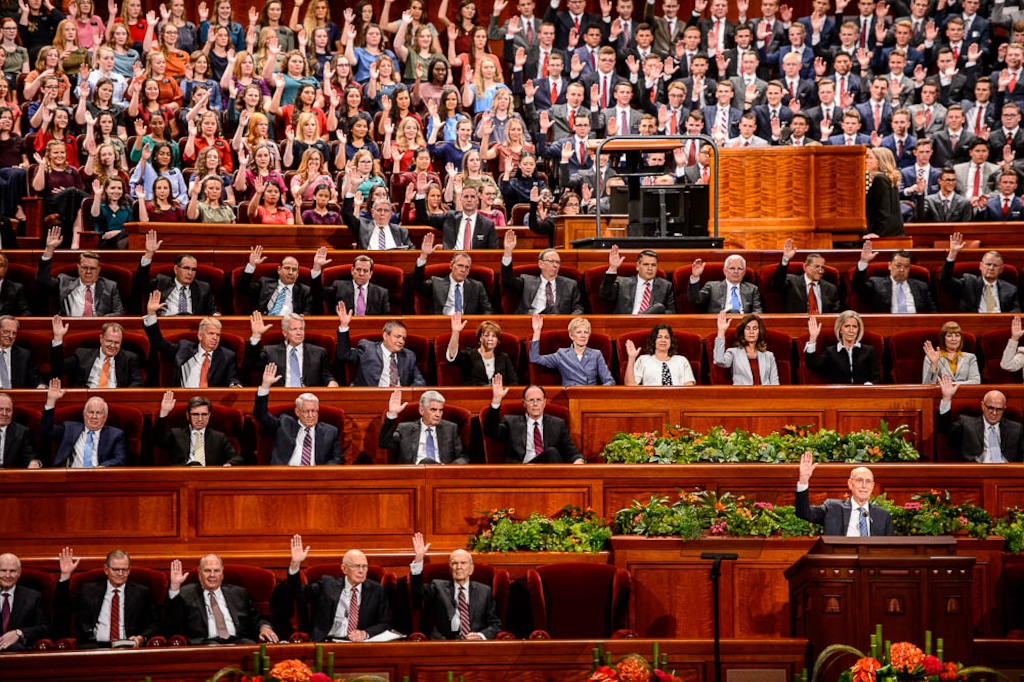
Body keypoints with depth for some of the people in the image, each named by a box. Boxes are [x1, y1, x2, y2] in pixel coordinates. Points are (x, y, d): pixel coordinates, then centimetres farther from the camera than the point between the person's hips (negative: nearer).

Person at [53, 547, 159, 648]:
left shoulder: (141, 592, 14)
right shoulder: (89, 590, 17)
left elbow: (153, 625, 12)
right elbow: (62, 611, 13)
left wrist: (141, 638, -12)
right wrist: (65, 575, 6)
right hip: (93, 646, 1)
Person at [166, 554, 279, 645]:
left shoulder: (238, 593, 24)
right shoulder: (187, 593, 17)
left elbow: (257, 618, 24)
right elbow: (173, 621, 4)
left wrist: (264, 627, -1)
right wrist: (175, 586, -5)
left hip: (238, 641, 3)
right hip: (205, 642, -3)